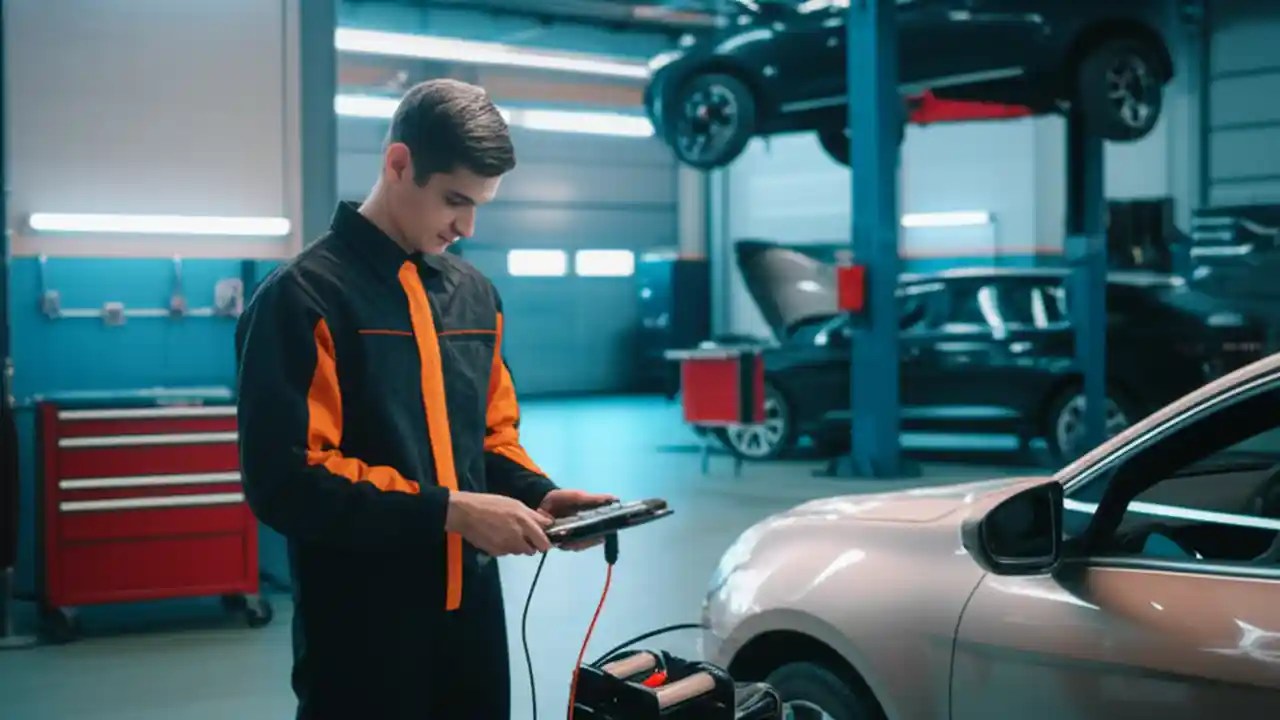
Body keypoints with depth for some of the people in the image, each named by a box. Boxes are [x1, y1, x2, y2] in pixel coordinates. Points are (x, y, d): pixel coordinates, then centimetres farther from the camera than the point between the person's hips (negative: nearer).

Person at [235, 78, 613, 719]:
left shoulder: (475, 294, 11)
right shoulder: (302, 296, -12)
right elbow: (286, 479, -19)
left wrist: (536, 495, -1)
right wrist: (446, 511, -22)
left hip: (471, 609, 7)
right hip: (361, 626, -6)